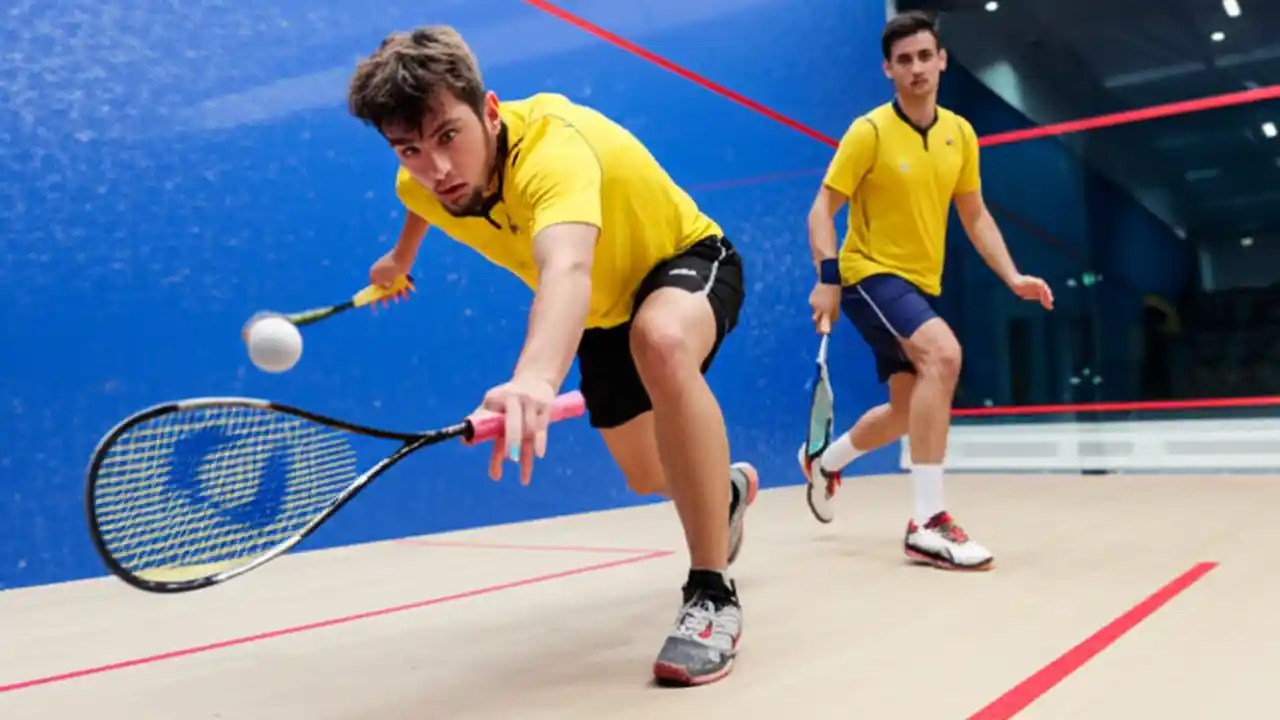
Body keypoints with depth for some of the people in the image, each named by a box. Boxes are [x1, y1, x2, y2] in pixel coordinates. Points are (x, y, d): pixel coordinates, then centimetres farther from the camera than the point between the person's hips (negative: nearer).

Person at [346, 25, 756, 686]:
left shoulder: (552, 147, -41)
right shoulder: (423, 178, -18)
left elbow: (566, 269, -63)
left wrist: (536, 376, -82)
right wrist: (399, 259, 31)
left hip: (687, 260, -7)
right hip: (602, 306, 7)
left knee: (661, 342, -43)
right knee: (648, 475, 16)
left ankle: (713, 593, -30)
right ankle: (726, 488, 56)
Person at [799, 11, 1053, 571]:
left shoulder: (960, 134, 5)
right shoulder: (870, 131, -12)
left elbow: (975, 216, 12)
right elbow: (823, 209, -12)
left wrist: (1012, 277, 1)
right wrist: (826, 277, -25)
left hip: (921, 283, 7)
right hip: (871, 274, -7)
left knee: (907, 411, 14)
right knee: (943, 353, -32)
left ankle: (824, 460, 43)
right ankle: (927, 523, -29)